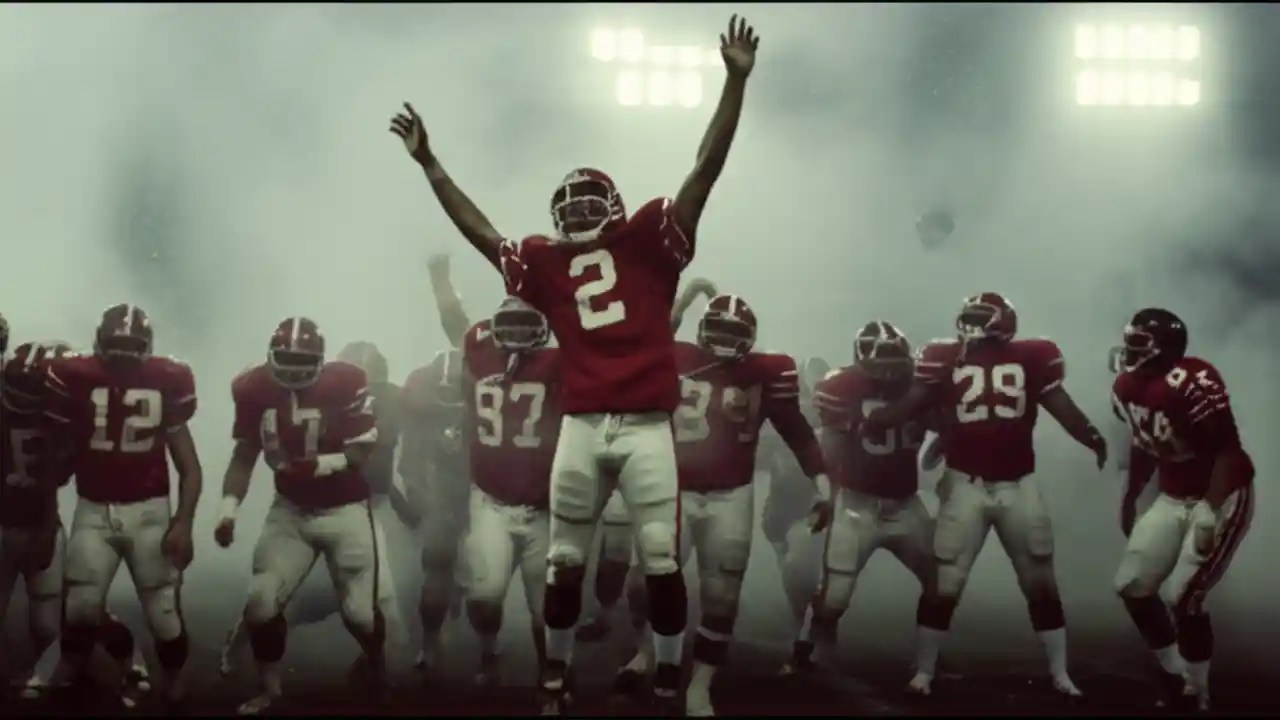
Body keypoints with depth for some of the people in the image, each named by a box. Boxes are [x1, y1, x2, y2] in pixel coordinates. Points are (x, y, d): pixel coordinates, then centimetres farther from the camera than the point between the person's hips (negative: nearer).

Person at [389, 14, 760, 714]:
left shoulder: (647, 240, 5)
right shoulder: (545, 261, 12)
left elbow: (704, 172, 1)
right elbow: (478, 230, 23)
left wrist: (735, 81, -5)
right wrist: (427, 161, 26)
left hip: (648, 425, -2)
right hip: (582, 426, 3)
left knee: (660, 560, 1)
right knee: (565, 561, 10)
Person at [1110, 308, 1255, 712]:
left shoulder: (1193, 383, -27)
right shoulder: (1127, 387, -2)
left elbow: (1228, 451, -24)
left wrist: (1211, 516, -27)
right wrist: (1131, 498, 22)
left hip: (1222, 497, -8)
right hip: (1173, 499, 8)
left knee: (1183, 597, -11)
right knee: (1132, 586, 6)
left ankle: (1195, 697, 8)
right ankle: (1174, 674, 24)